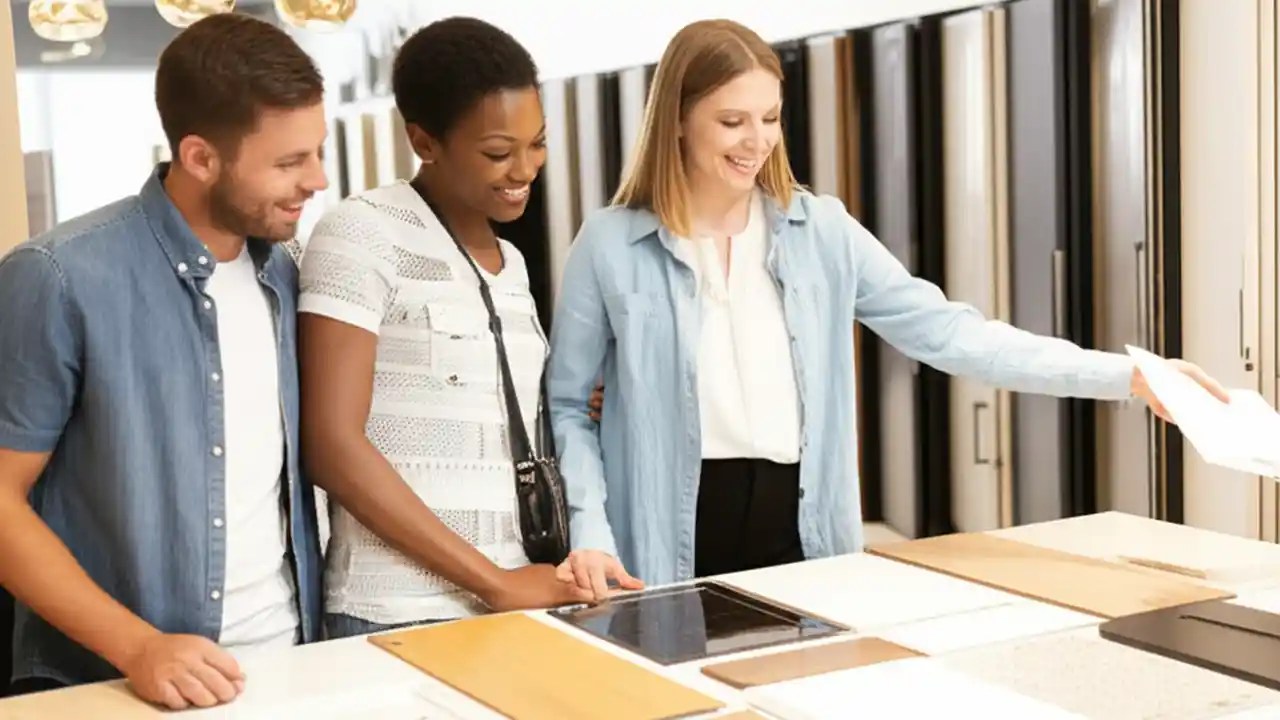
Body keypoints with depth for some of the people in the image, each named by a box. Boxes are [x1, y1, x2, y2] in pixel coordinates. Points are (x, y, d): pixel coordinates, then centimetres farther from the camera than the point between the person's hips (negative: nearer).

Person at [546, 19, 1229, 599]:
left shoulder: (821, 231, 2)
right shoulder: (610, 244, -4)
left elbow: (944, 331, -4)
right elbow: (567, 407, 2)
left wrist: (1126, 375, -11)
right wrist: (590, 531, -12)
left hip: (802, 528, 2)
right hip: (674, 546, -2)